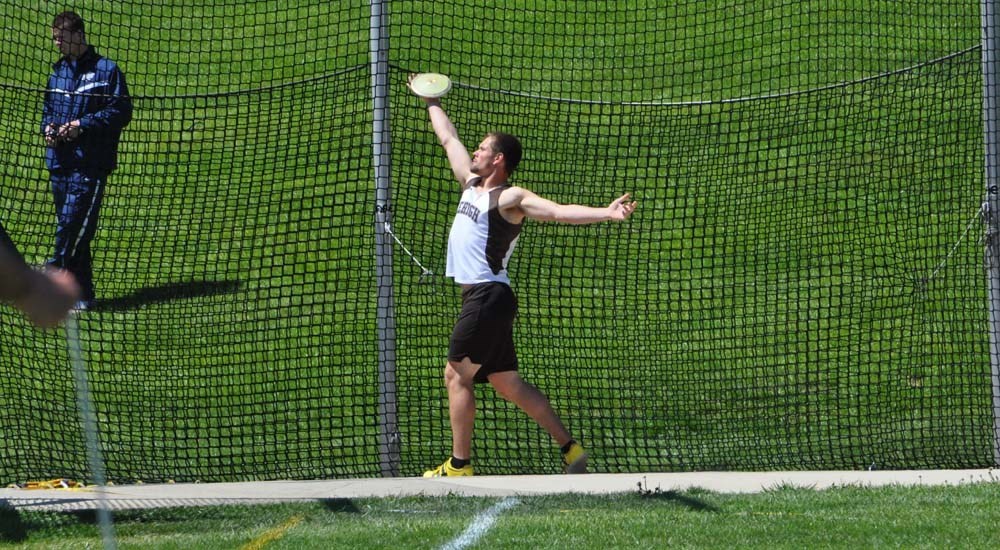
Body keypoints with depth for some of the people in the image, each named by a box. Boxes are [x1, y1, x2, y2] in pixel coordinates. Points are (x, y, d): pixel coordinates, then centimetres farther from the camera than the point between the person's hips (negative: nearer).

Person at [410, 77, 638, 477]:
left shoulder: (510, 198, -9)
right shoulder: (472, 185, 15)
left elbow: (558, 211, -22)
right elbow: (449, 138, 29)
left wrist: (606, 214, -36)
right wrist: (431, 102, 40)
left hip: (489, 297, -9)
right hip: (479, 297, 9)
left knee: (457, 376, -6)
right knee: (508, 384, 9)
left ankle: (459, 466, -3)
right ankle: (569, 448, 8)